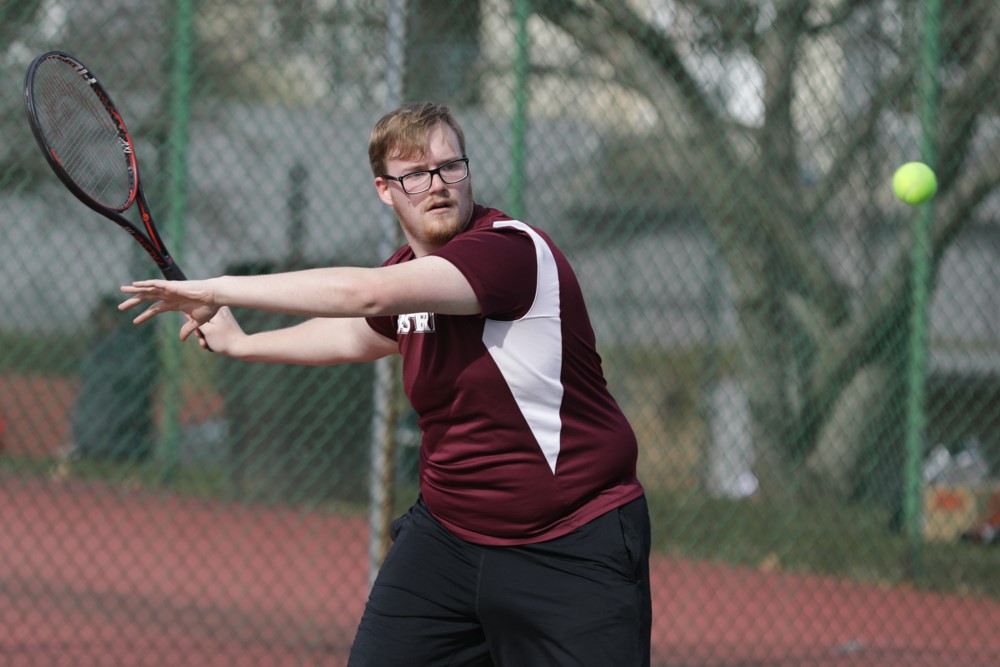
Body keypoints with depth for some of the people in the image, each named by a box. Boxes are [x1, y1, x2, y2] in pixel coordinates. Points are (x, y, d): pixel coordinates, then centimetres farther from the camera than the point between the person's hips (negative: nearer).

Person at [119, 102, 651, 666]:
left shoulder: (513, 250, -21)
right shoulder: (409, 270, 7)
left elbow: (365, 294, -33)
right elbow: (357, 335, 33)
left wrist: (219, 289, -27)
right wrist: (240, 343, 40)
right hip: (449, 531, 7)